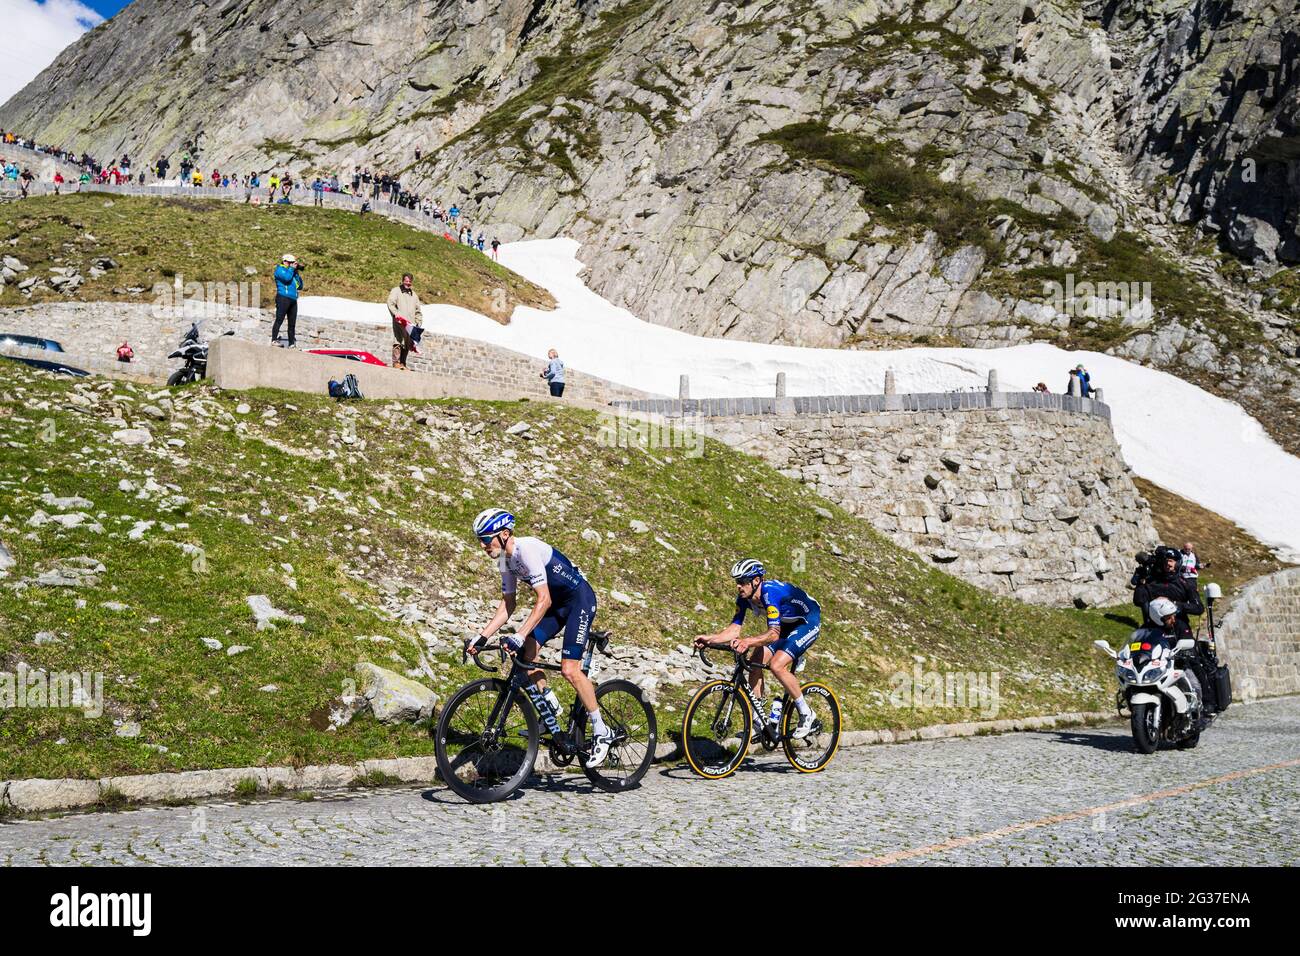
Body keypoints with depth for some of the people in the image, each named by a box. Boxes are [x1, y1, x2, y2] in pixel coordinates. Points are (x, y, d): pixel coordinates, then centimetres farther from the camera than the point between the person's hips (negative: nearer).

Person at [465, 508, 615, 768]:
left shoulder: (527, 549, -27)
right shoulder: (505, 559, 1)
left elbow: (543, 599, -32)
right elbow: (508, 603, 7)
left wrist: (519, 636, -37)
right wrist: (481, 637, -1)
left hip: (580, 599, -9)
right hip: (558, 603, 9)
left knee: (569, 670, -17)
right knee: (524, 655, -6)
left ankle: (601, 732, -5)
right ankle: (549, 710, 11)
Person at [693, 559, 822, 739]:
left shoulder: (770, 592, -34)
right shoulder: (744, 598, -10)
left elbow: (774, 634, -41)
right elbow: (734, 629, -11)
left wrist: (748, 642, -57)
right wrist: (710, 639, -27)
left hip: (808, 623, -8)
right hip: (785, 625, 8)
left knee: (777, 665, -25)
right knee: (755, 663, -7)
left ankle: (806, 714, -9)